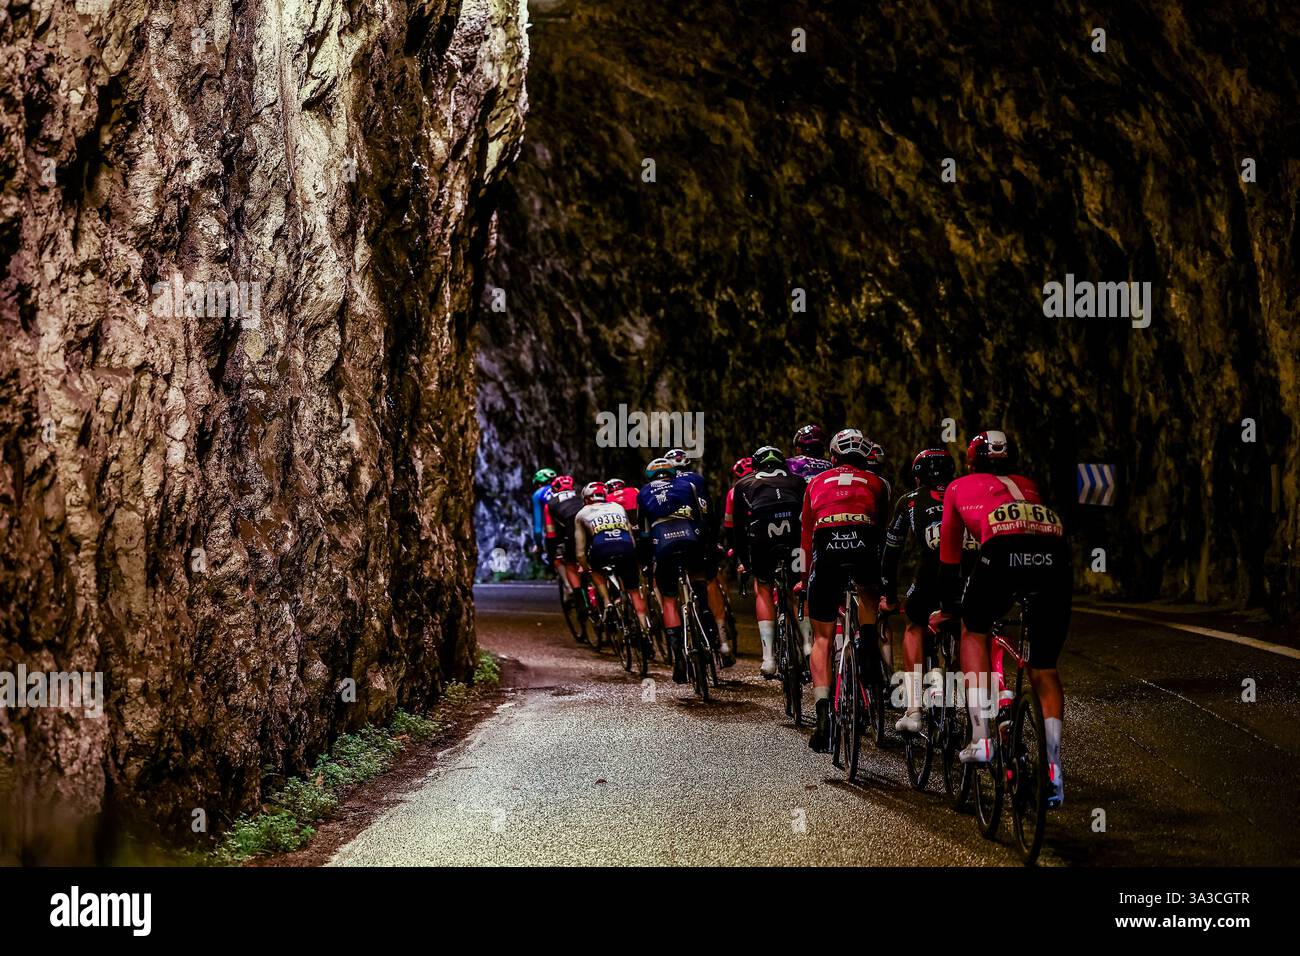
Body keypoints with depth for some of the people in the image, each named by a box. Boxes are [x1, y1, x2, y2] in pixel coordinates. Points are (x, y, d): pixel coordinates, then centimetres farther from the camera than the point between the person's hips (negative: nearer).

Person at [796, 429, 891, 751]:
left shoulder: (818, 483, 31)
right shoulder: (875, 483, 29)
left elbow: (806, 535, 32)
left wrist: (805, 578, 43)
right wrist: (888, 582, 43)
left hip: (826, 548, 0)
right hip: (864, 546, 0)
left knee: (822, 637, 9)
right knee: (869, 592, 37)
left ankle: (823, 713, -5)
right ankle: (868, 641, 14)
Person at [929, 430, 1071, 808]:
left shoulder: (960, 487, 32)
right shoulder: (1028, 485, 40)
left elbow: (949, 555, 36)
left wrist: (946, 608, 48)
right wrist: (1034, 598, 59)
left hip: (1003, 551, -3)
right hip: (1054, 555, 3)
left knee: (973, 630, 25)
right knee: (1044, 669, 15)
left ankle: (981, 737, 12)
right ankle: (1054, 774, 10)